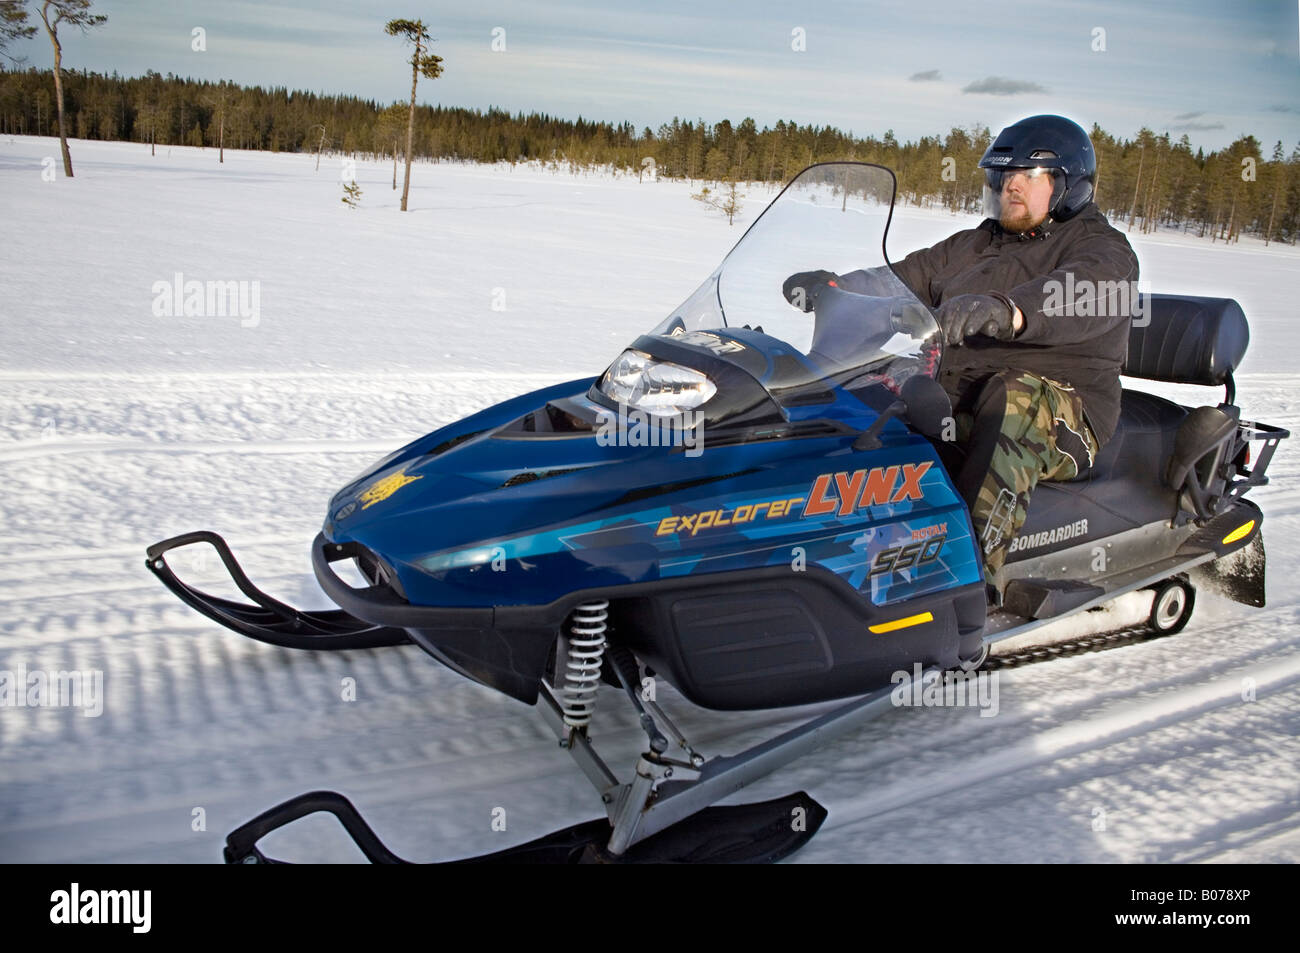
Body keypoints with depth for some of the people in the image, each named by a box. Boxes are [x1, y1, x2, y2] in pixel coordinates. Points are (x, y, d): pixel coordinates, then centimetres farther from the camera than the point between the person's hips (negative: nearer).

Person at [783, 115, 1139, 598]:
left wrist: (1003, 311, -45)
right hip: (953, 394, 7)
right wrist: (833, 286, -4)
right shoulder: (977, 245, 22)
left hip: (1063, 417, -6)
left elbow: (1077, 298, -24)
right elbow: (906, 278, 15)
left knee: (1016, 399, -40)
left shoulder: (1103, 250, -1)